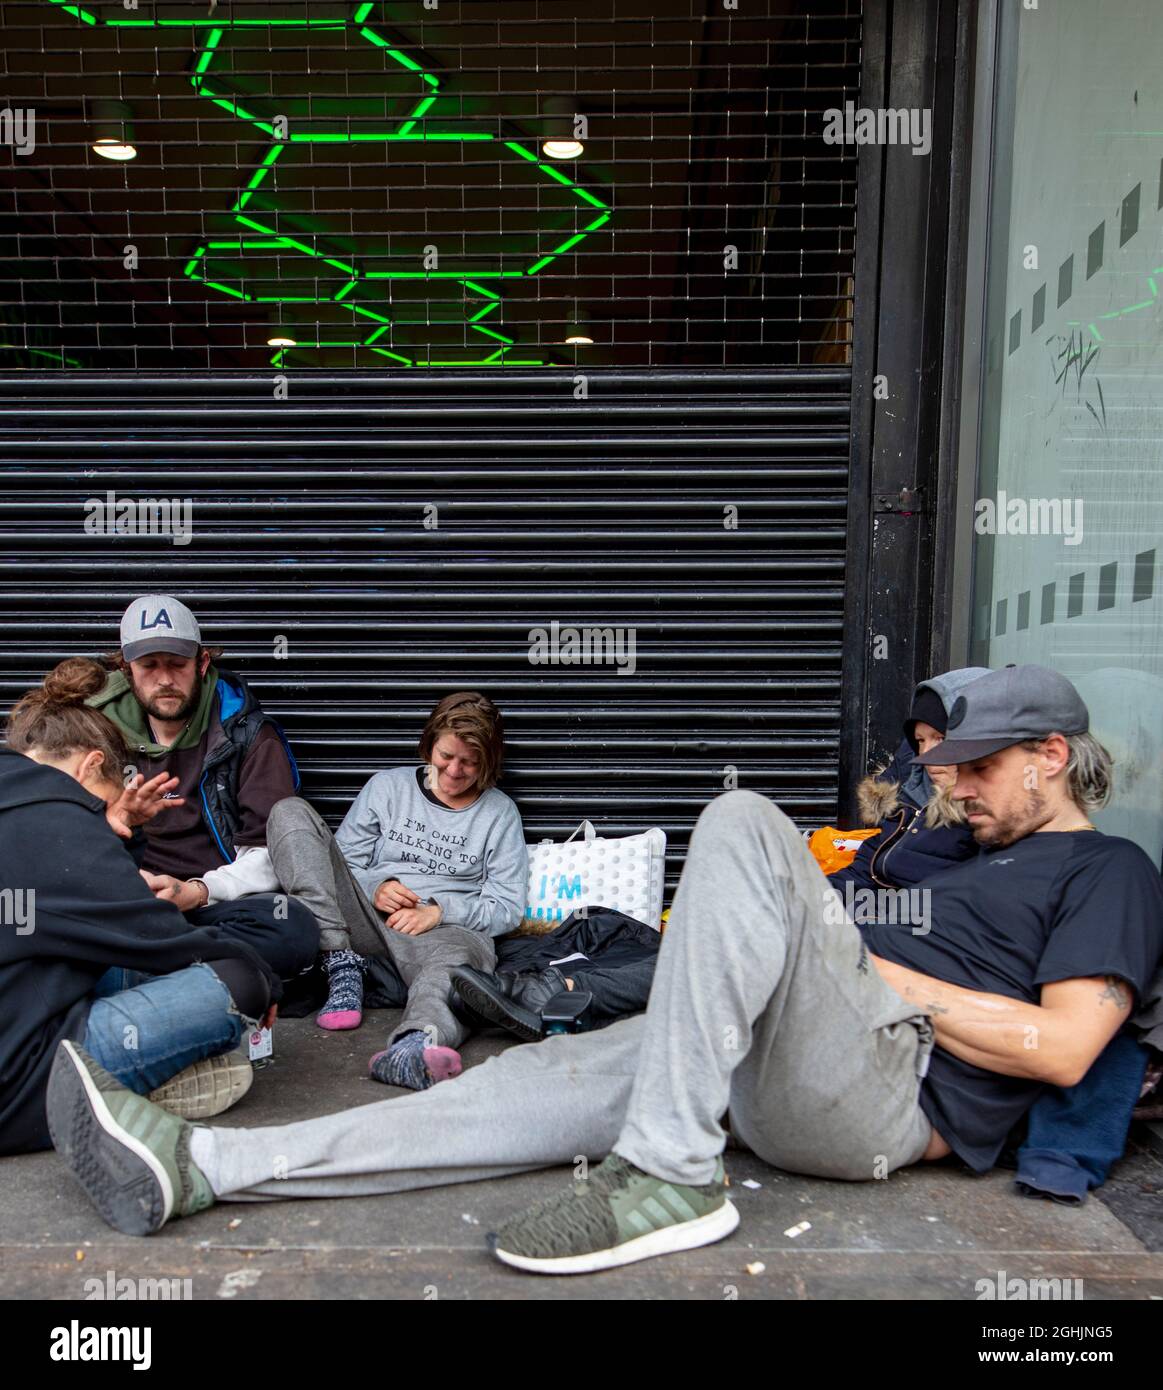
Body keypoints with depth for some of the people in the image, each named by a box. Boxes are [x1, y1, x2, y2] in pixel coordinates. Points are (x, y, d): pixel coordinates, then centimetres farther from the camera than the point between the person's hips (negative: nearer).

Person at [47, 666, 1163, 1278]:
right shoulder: (984, 861, 32)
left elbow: (1062, 1047, -8)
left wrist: (882, 971, -5)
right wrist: (847, 952, 8)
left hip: (891, 1084, -8)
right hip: (772, 1075, 8)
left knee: (742, 823, -26)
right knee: (539, 1079, -7)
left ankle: (665, 1176, -26)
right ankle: (196, 1166, -8)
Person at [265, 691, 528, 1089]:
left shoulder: (499, 812, 11)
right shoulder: (388, 786, 15)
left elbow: (507, 907, 4)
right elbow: (342, 862, 12)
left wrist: (438, 910, -12)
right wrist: (376, 887, -10)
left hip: (446, 932, -2)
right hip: (365, 918, 3)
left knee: (464, 952, -41)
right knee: (291, 813, -11)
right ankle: (343, 965, -23)